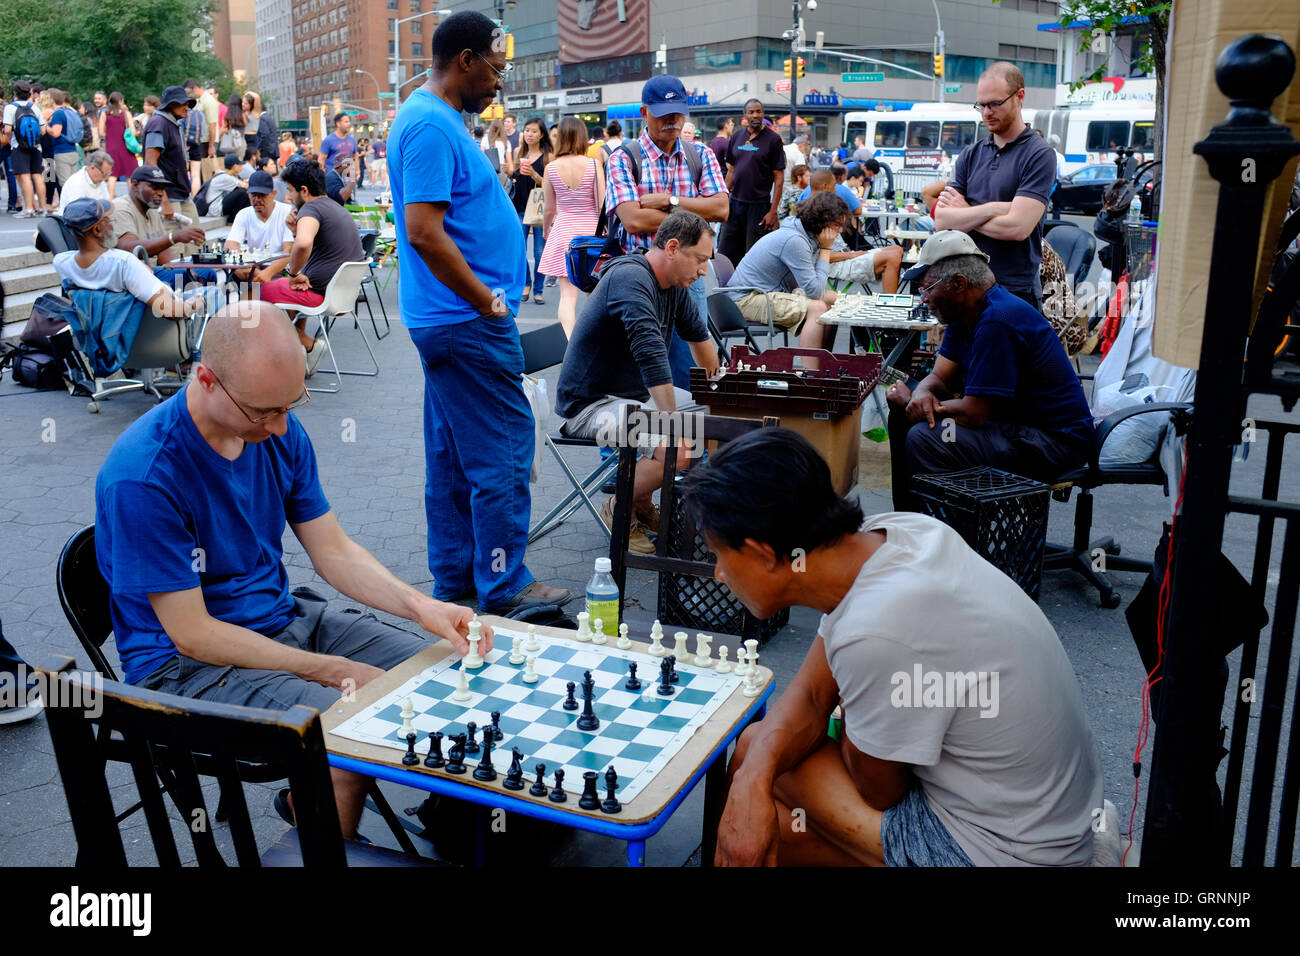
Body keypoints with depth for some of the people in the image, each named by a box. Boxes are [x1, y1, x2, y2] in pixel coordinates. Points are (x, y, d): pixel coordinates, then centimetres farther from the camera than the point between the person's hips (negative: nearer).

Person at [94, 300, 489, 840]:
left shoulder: (279, 431, -3)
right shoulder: (142, 476, -24)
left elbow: (334, 551, 3)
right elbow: (192, 633, -20)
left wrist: (420, 607, -14)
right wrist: (329, 670, -18)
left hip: (284, 618, 7)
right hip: (188, 664, -7)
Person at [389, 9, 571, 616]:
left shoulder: (431, 119, 17)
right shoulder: (432, 126, -16)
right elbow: (424, 231, -25)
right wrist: (486, 300, -17)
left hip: (446, 317, 11)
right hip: (466, 320, -11)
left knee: (453, 453, 14)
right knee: (502, 452, -5)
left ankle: (455, 580, 24)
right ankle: (503, 588, 4)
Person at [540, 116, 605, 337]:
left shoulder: (551, 168, -4)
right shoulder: (594, 165, -8)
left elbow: (550, 208, 4)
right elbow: (602, 205, -8)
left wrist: (546, 228, 23)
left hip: (563, 230, 0)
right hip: (590, 230, 0)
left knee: (567, 295, -1)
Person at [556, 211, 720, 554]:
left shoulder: (674, 285, 6)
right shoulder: (630, 278, -25)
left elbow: (697, 333, 24)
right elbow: (651, 354, -34)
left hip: (636, 394, 10)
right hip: (590, 405, -10)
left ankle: (642, 504, 13)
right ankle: (619, 509, -3)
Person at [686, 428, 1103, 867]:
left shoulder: (876, 633, -34)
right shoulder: (894, 532, -9)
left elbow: (879, 791, -15)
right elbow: (811, 692, -1)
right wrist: (754, 777, -18)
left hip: (1004, 851, -8)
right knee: (756, 748, 9)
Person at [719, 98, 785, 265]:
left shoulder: (773, 139, -5)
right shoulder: (737, 137, 9)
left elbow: (779, 177, -7)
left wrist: (773, 211, -13)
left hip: (759, 205, -5)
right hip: (735, 202, 5)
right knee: (725, 254, 6)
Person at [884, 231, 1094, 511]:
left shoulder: (997, 322, -26)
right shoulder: (965, 312, 6)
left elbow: (973, 414, -26)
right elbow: (940, 375, 7)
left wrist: (909, 399, -12)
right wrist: (922, 394, -18)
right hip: (1015, 422, 10)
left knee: (923, 438, -26)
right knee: (904, 414, 8)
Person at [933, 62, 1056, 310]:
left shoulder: (1039, 155, -6)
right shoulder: (971, 154, 12)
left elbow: (1018, 227, -18)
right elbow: (941, 220, 0)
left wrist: (963, 213, -5)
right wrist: (993, 208, -13)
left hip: (1015, 291, -5)